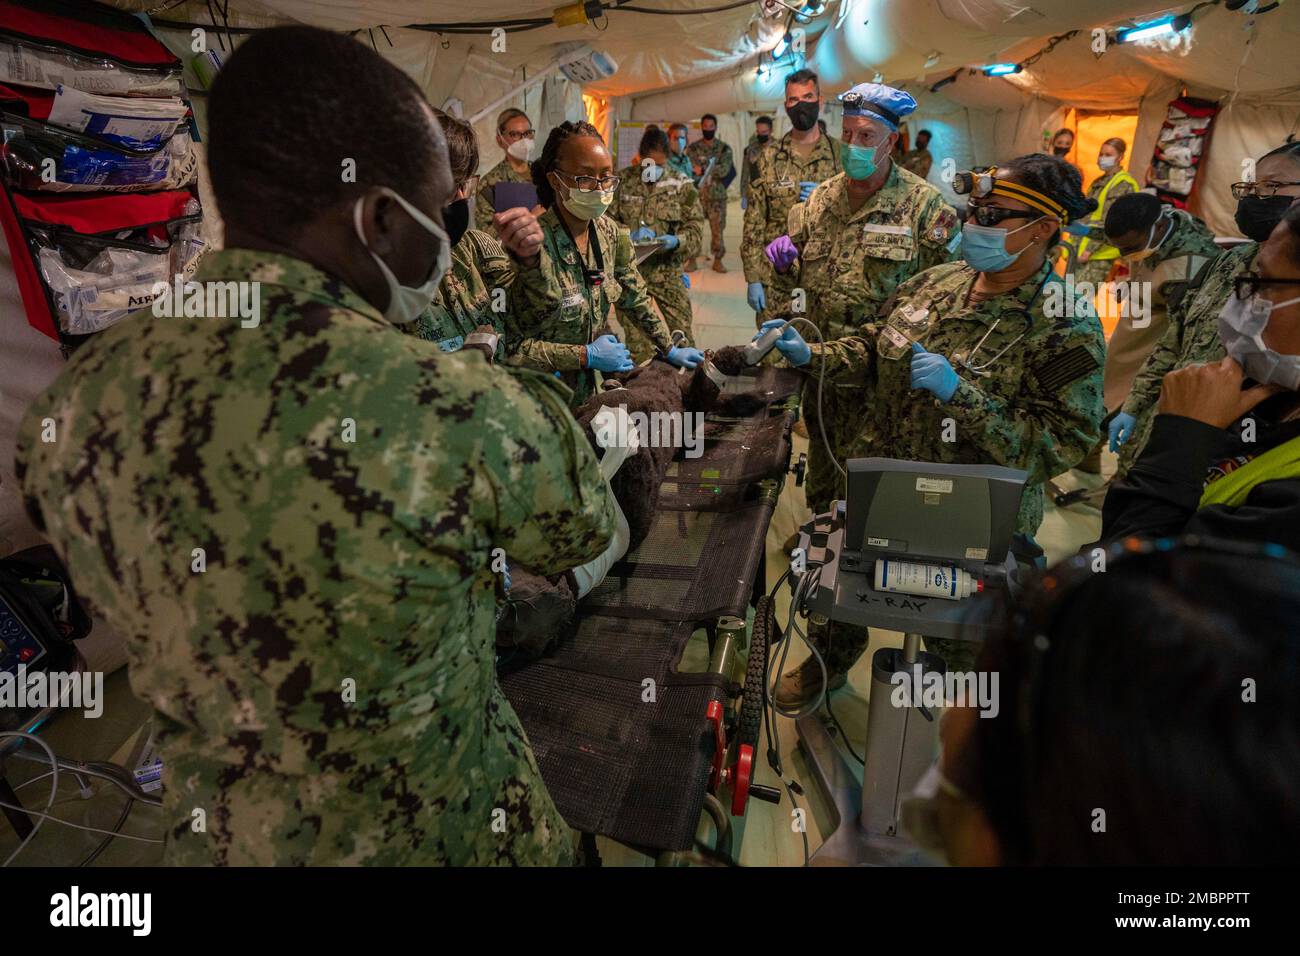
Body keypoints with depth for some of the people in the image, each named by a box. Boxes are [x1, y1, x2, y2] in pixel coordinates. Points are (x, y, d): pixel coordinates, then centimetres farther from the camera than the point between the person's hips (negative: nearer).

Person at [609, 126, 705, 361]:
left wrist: (678, 240, -21)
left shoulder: (681, 184, 2)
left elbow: (696, 226, 0)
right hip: (629, 268, 1)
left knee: (682, 329, -1)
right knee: (635, 331, 8)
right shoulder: (623, 181, 2)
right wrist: (630, 234, -18)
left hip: (667, 269, 0)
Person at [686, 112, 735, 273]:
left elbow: (724, 170, -11)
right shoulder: (693, 148, 6)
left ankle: (718, 260, 11)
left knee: (718, 228, 2)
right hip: (697, 195, 0)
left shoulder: (724, 148, 4)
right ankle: (692, 259, 9)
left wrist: (703, 169, -22)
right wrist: (713, 169, -20)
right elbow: (689, 168, -7)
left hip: (717, 196, 0)